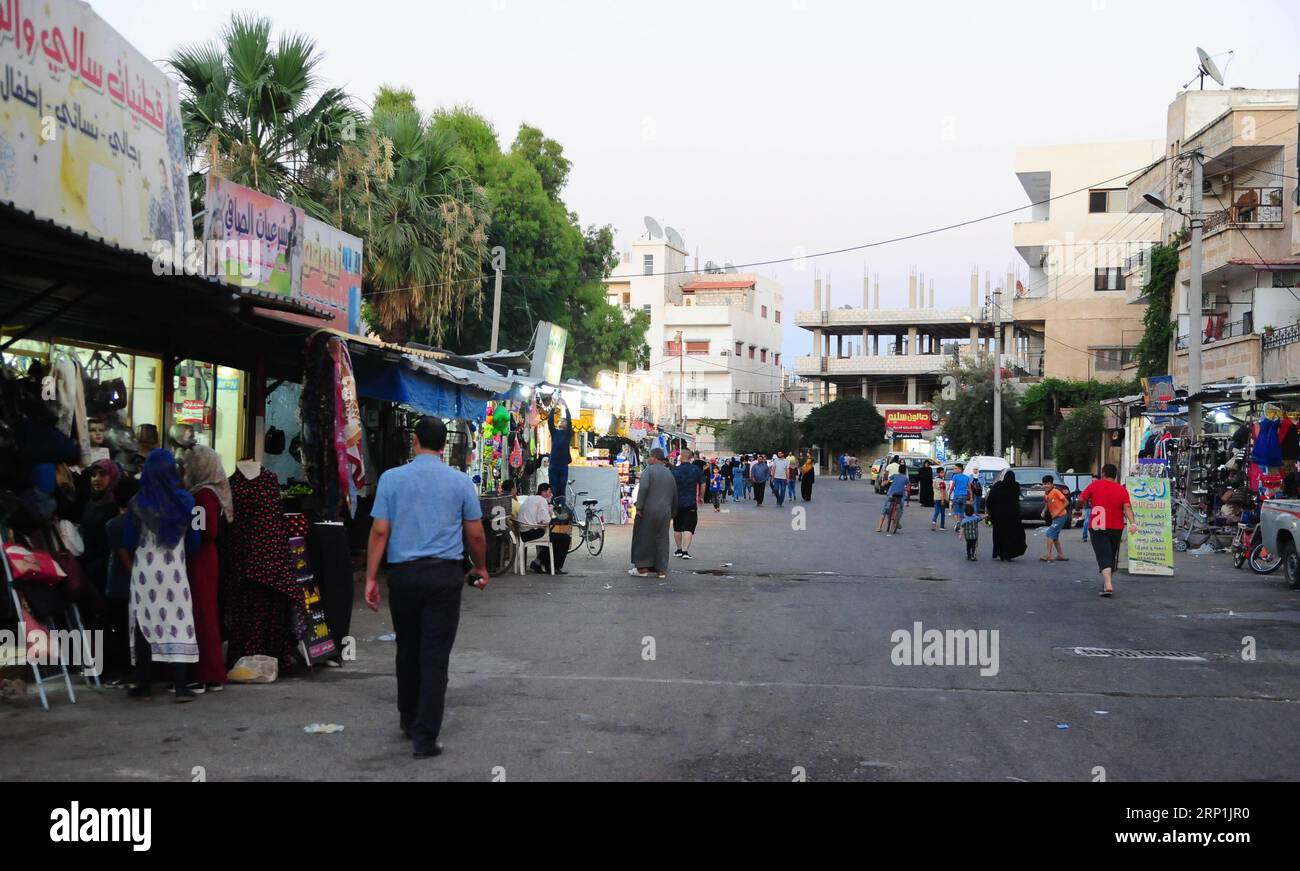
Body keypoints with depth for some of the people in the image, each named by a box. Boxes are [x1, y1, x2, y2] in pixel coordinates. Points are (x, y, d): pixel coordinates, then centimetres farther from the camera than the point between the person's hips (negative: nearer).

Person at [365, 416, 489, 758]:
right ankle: (424, 737, -6)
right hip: (444, 575, -1)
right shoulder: (460, 482, 1)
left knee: (407, 650, 18)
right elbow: (476, 535, 5)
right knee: (435, 656, -2)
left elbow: (380, 531, -4)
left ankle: (409, 721, 33)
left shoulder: (391, 478, 0)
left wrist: (371, 578, -1)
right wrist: (480, 568, 22)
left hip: (403, 574, 1)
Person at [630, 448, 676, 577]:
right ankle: (662, 569, 6)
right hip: (664, 513, 5)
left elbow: (643, 488, -19)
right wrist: (672, 512, 26)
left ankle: (642, 567, 6)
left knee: (643, 538, 4)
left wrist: (639, 507, -17)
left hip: (648, 511, -5)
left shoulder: (649, 470, -5)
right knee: (662, 540, 9)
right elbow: (675, 495, 18)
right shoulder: (669, 473, 14)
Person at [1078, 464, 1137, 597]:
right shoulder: (1122, 489, 0)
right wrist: (1133, 523, -20)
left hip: (1097, 527, -3)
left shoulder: (1095, 485, -4)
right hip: (1116, 528, 3)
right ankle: (1107, 583, 32)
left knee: (1103, 556, -8)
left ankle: (1108, 585, -28)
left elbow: (1081, 500, 1)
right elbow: (1127, 507, -12)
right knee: (1112, 556, 19)